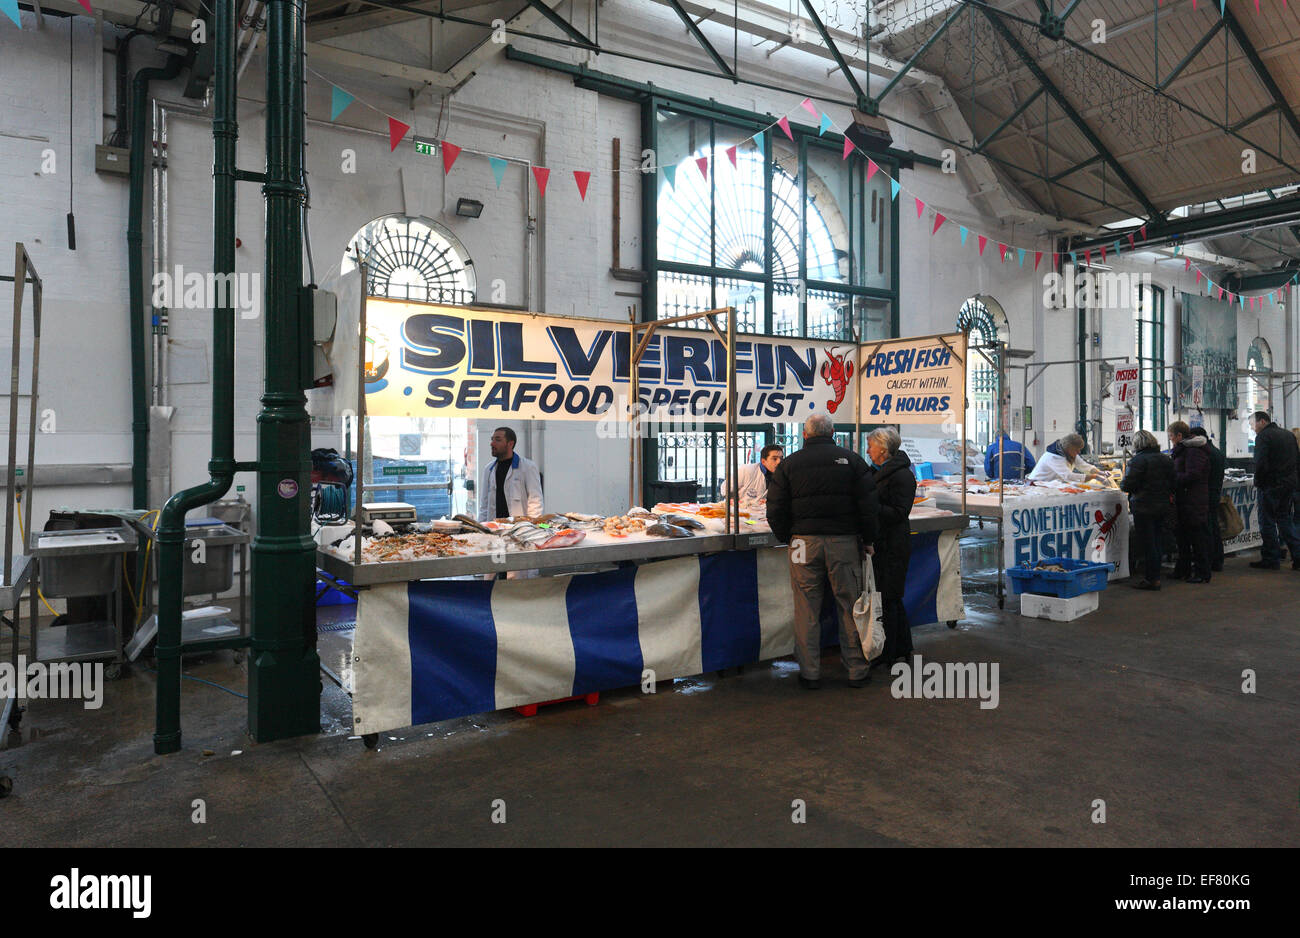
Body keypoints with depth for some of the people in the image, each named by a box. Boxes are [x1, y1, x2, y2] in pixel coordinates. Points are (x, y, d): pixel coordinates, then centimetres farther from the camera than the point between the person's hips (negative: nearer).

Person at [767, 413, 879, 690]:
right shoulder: (851, 459, 4)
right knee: (851, 606, 9)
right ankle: (856, 671, 16)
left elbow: (776, 510, 1)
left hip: (804, 542, 0)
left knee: (807, 610, 6)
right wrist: (868, 540, 9)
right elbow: (869, 506, 0)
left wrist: (788, 540, 12)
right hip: (844, 542, 0)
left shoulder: (789, 464, 4)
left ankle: (810, 674, 12)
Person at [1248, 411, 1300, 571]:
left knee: (1267, 521, -1)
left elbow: (1261, 463, -20)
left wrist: (1258, 482, -8)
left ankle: (1271, 559, 3)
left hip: (1271, 486, -8)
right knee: (1285, 519, 17)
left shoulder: (1263, 436, -12)